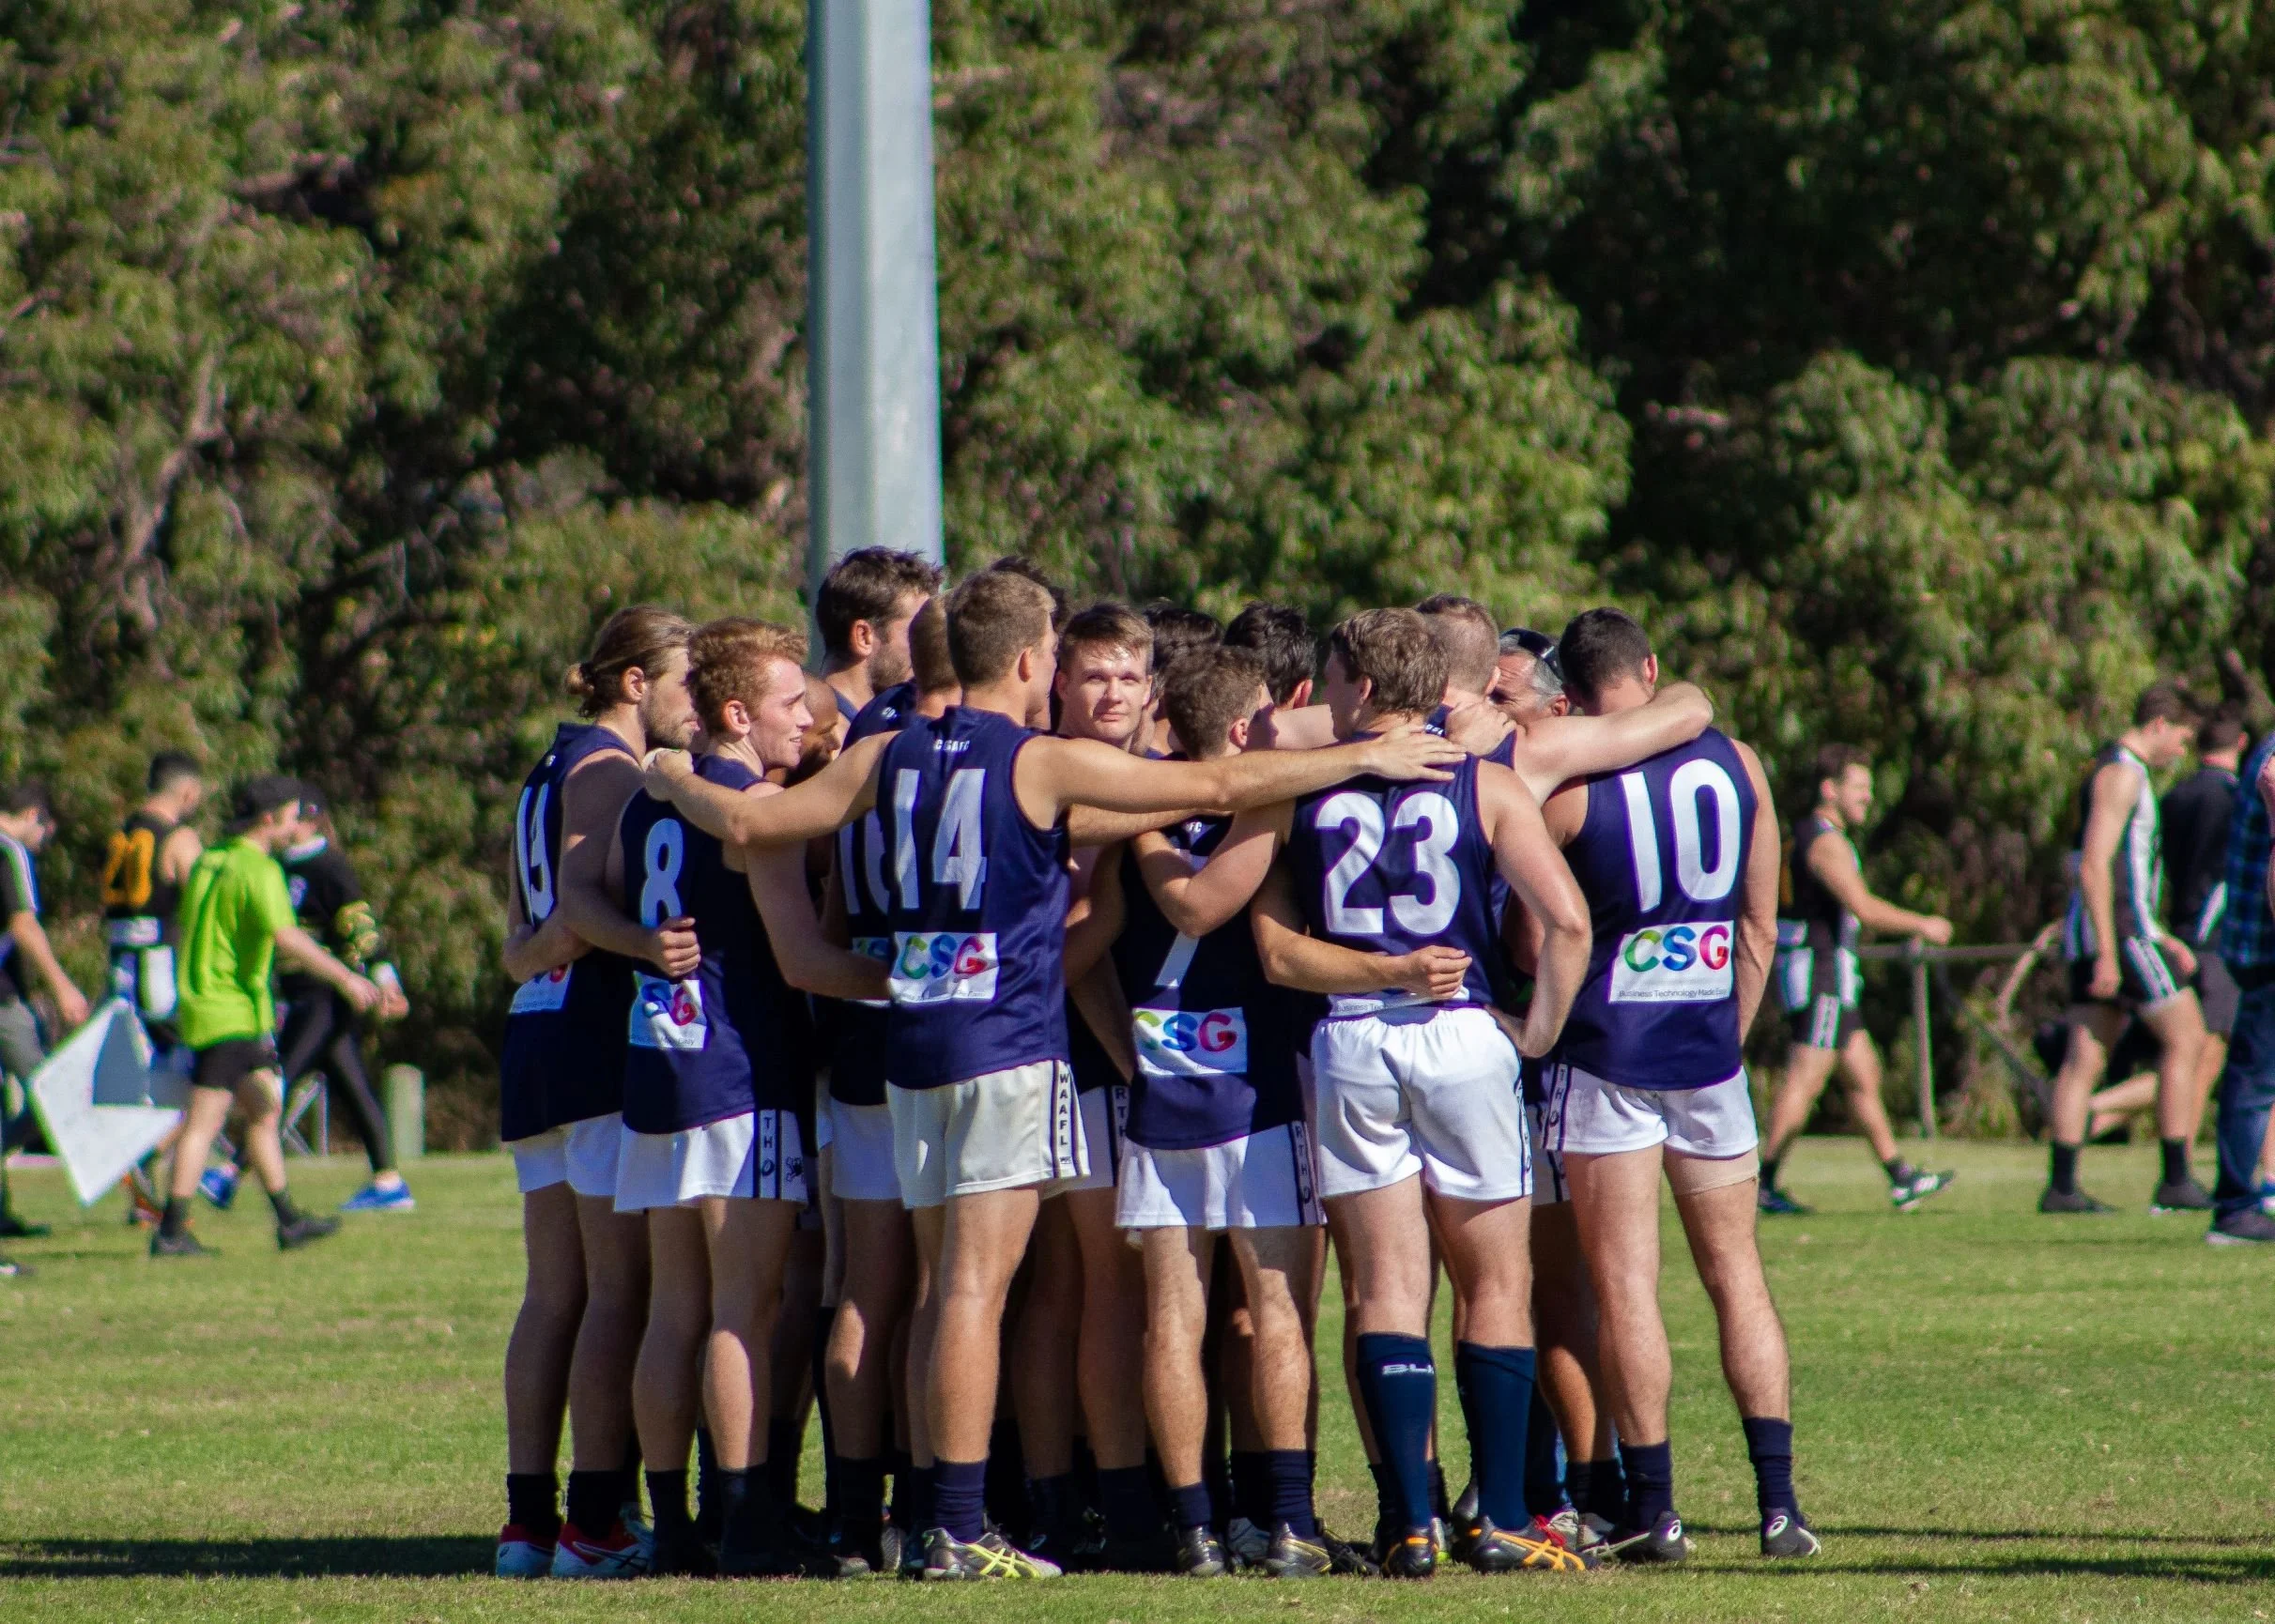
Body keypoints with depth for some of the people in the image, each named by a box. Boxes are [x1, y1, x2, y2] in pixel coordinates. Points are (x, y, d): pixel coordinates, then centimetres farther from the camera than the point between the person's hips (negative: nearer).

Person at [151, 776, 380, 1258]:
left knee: (265, 1109, 15)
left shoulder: (209, 861, 13)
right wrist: (345, 978, -24)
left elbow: (181, 929, 21)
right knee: (205, 1119, -7)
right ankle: (170, 1231, -8)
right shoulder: (258, 870, -15)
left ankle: (287, 1219, 19)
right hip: (231, 1014, -9)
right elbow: (286, 938, -27)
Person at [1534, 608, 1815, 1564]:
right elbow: (1761, 929, 11)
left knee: (1624, 1281, 0)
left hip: (1605, 1053, -4)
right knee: (1735, 1270, 10)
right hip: (1708, 1052, 4)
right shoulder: (1734, 763, 5)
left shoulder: (1566, 777, -8)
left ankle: (1653, 1507, -1)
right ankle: (1777, 1501, 5)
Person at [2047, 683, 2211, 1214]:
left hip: (2094, 935, 10)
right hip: (2121, 932, -10)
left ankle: (2061, 1186, 2)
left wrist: (2163, 940, 27)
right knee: (2186, 1037, -4)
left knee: (2084, 1059, 5)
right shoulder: (2122, 773, -11)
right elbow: (2093, 867, -19)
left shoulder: (2123, 772, 21)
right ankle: (2176, 1180, -6)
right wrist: (2108, 953, -22)